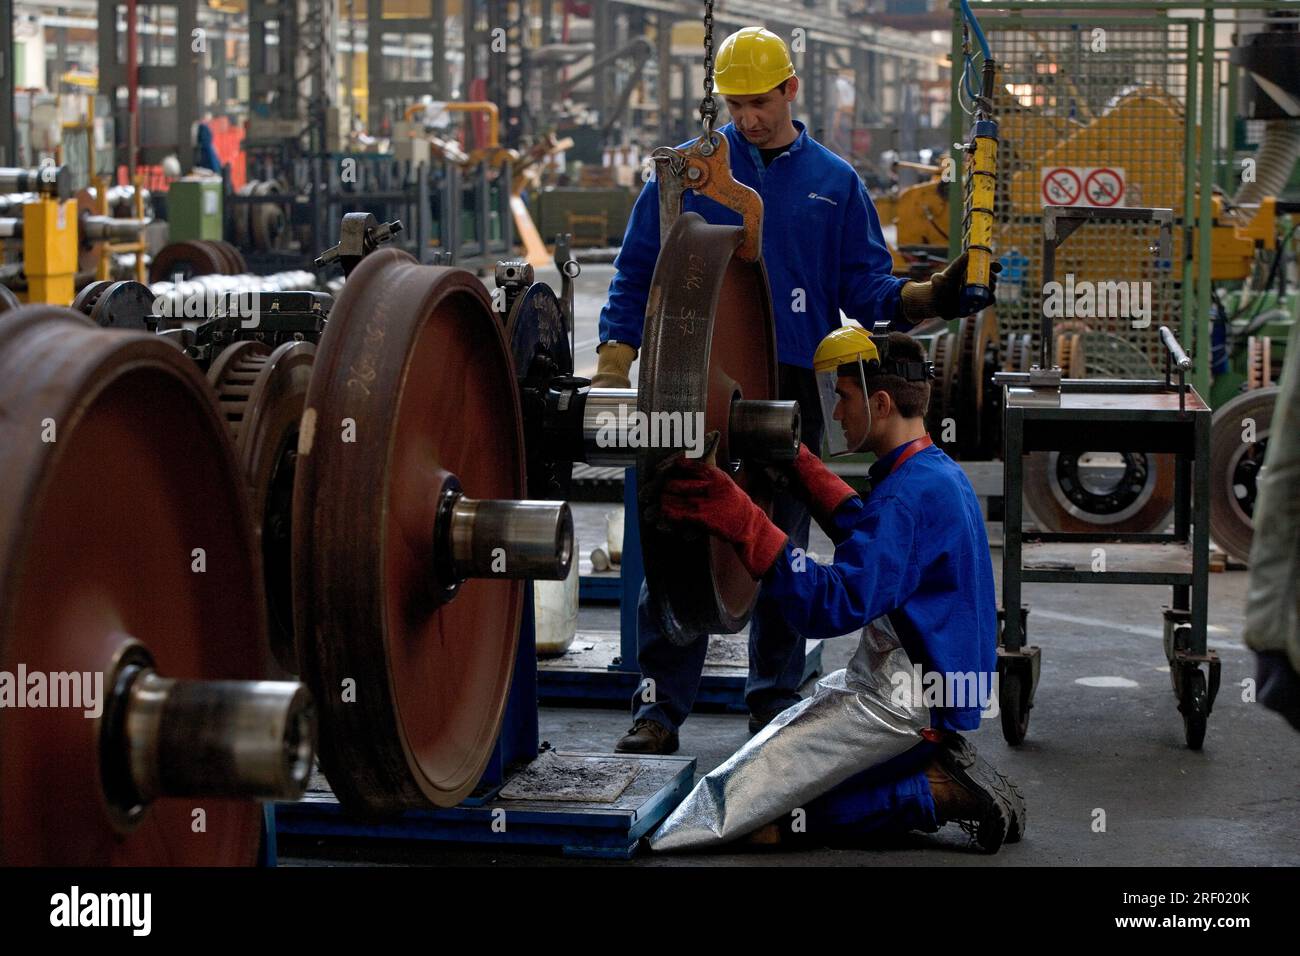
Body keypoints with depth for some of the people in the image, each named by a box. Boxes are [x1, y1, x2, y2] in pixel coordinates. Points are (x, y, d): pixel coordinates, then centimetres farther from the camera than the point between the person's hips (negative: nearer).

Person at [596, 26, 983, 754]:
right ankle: (661, 707, 2)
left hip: (793, 390, 1)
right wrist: (615, 363, -3)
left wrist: (928, 297, -12)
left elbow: (864, 289, 7)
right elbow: (637, 272, 7)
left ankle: (776, 701, 18)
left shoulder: (835, 183, 8)